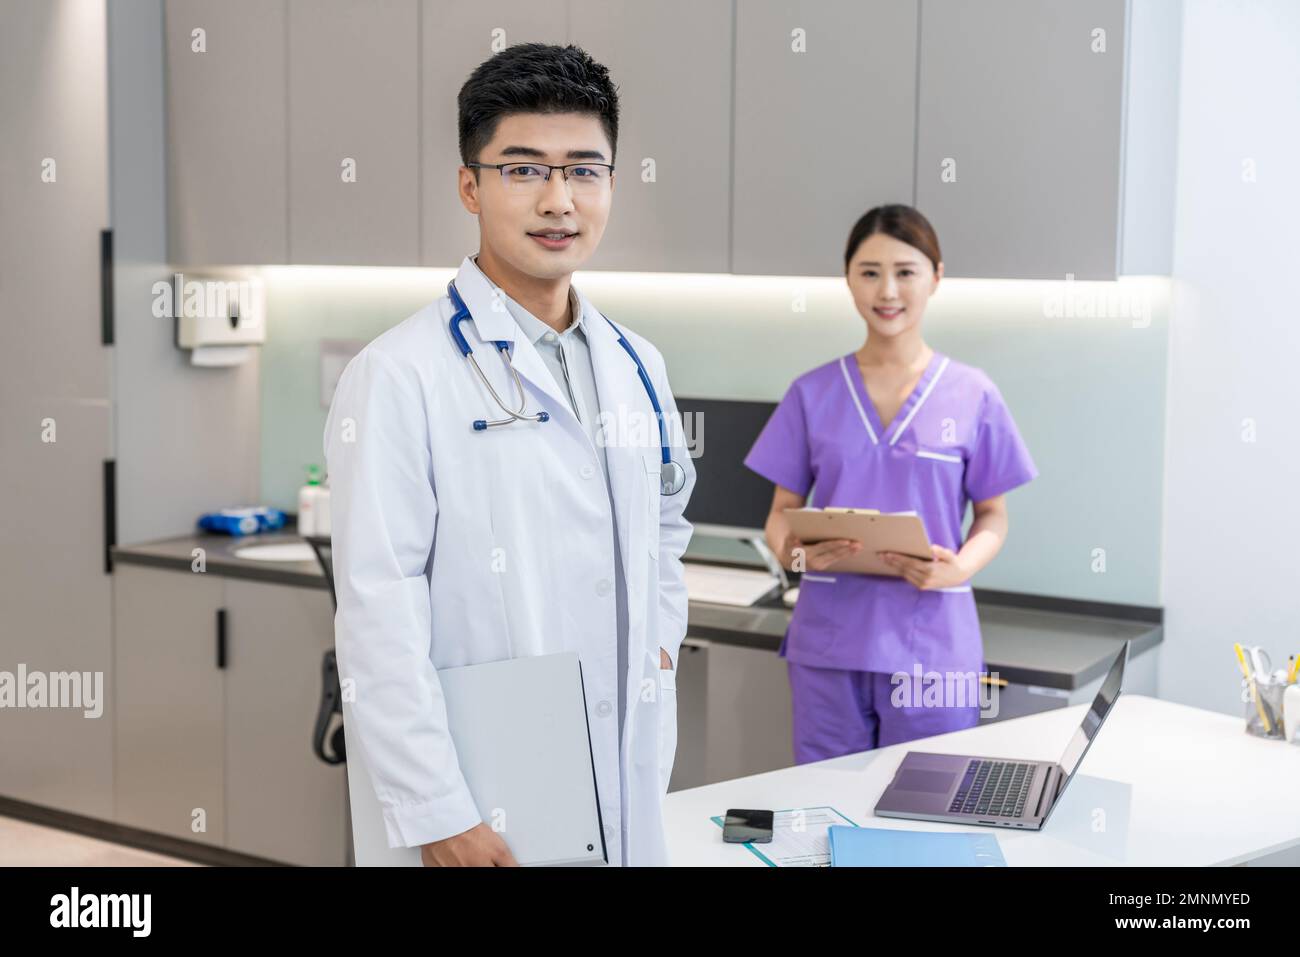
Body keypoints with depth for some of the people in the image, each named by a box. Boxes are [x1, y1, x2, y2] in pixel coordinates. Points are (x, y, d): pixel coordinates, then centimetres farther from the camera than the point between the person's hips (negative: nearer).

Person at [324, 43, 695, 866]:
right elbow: (379, 617, -17)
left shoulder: (637, 367, 8)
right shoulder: (401, 375, -13)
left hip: (630, 776, 6)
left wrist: (661, 639, 8)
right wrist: (438, 815, -20)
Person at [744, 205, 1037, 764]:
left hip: (932, 647, -1)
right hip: (829, 641, 1)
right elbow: (782, 511, 9)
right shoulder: (813, 394, 5)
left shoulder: (972, 396, 2)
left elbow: (992, 517, 7)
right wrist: (794, 550, -14)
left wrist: (959, 568, -13)